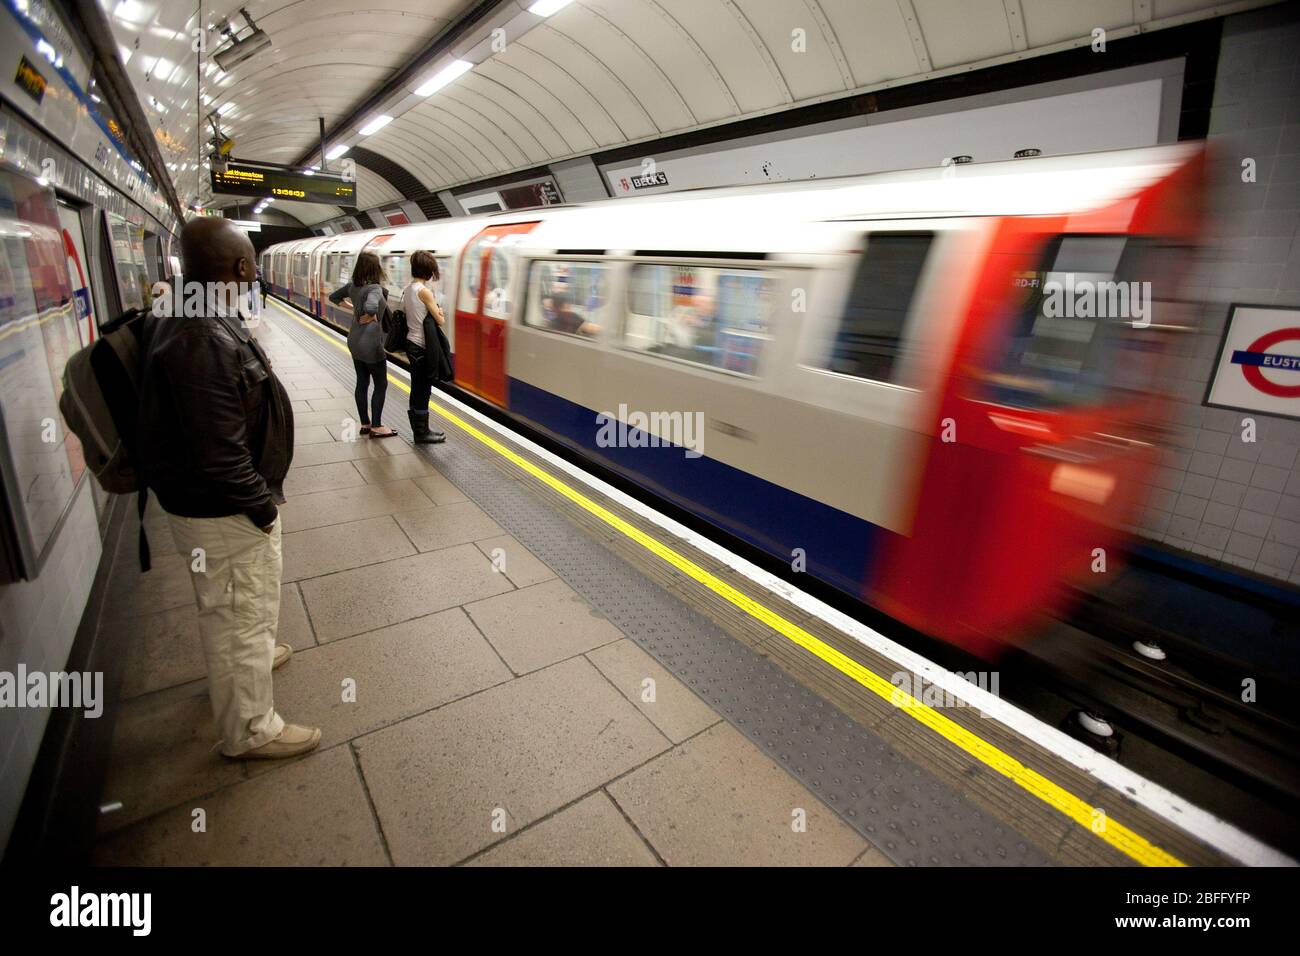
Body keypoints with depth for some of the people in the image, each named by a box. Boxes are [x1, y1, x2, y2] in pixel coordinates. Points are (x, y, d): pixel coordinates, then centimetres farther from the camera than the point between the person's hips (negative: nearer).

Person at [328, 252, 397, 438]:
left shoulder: (353, 286, 4)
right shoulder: (375, 288, -20)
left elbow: (333, 297, 19)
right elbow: (371, 307, -39)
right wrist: (367, 318, -20)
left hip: (354, 342, 8)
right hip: (371, 344, -8)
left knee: (362, 383, 14)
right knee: (381, 385, 4)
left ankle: (365, 424, 22)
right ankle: (376, 427, 8)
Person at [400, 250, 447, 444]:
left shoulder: (407, 289, 9)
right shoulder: (424, 291, -17)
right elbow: (440, 320, -15)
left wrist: (433, 312, 6)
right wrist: (441, 313, 7)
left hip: (412, 343, 9)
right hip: (422, 347, -9)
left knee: (418, 388, 15)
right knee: (423, 390, 0)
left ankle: (420, 428, 26)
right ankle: (422, 433, 10)